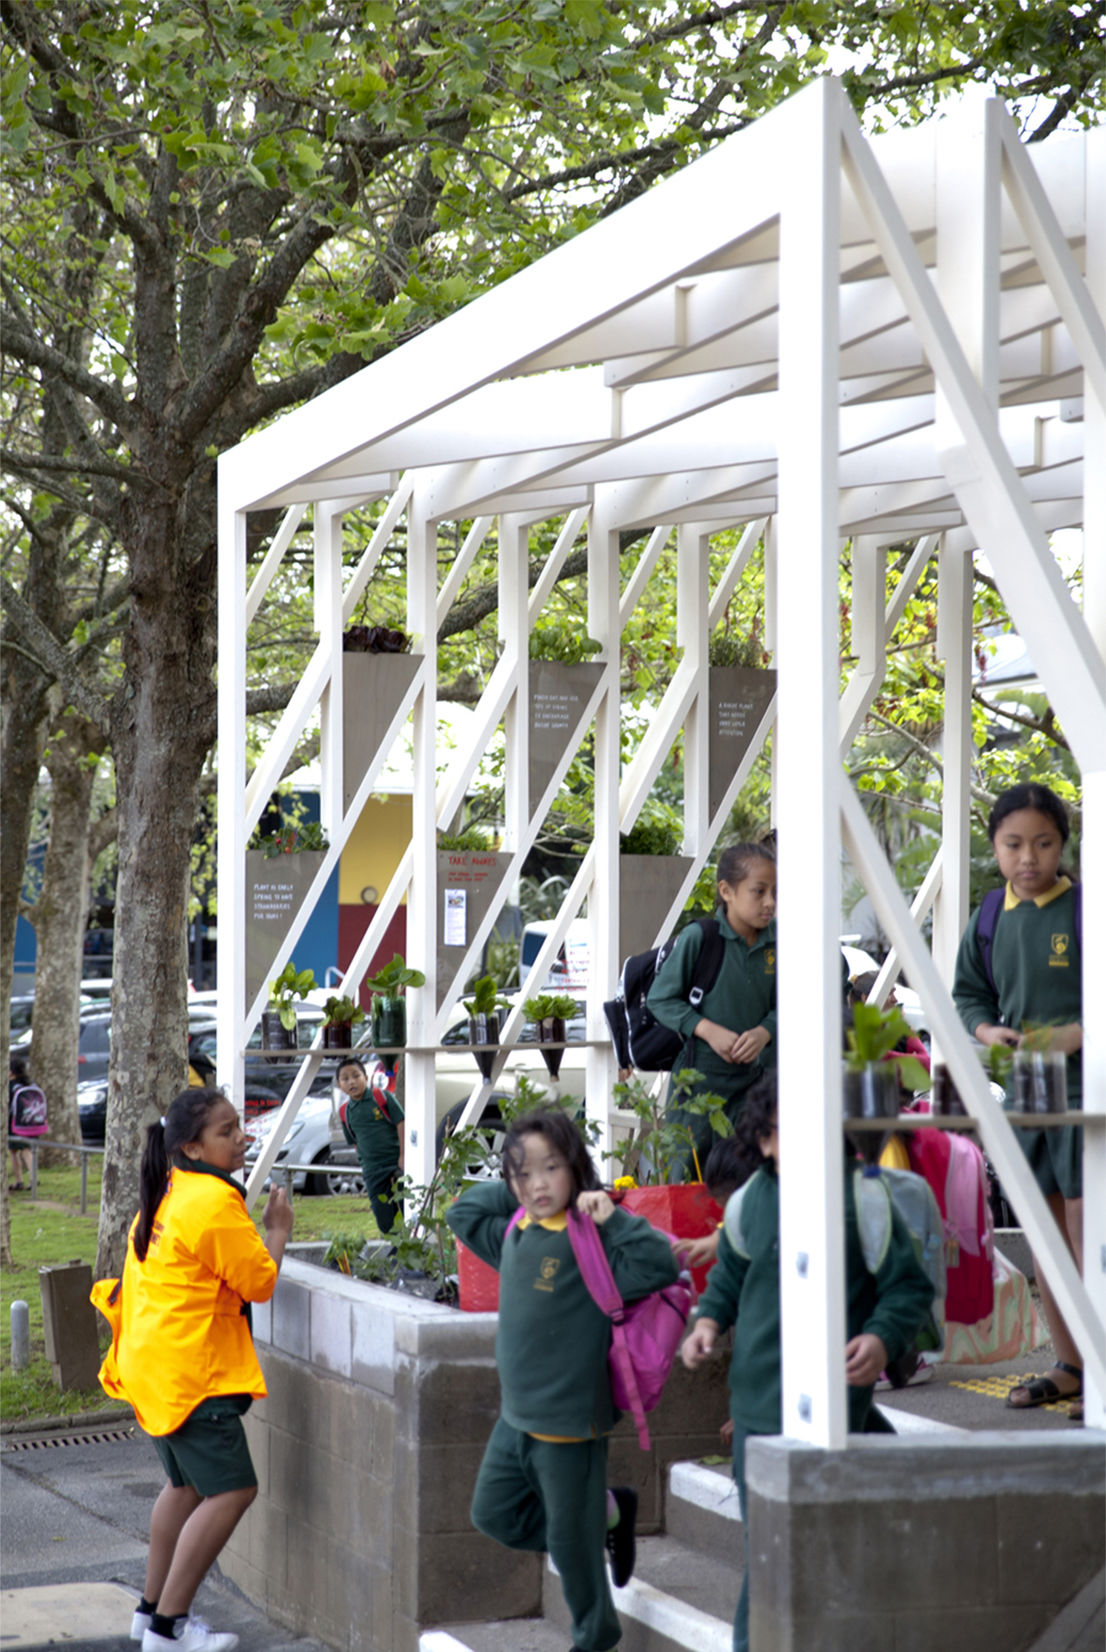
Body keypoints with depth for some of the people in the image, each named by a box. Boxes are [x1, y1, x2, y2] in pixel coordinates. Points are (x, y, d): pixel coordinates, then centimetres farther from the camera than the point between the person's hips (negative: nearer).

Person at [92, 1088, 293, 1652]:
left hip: (155, 1366, 10)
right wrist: (277, 1231, 2)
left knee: (187, 1485, 21)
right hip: (190, 1369, -10)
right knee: (231, 1489, -8)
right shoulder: (216, 1202, -18)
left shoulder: (167, 1194, 11)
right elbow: (260, 1283, -12)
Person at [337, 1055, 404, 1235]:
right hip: (373, 1171, 3)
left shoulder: (382, 1097, -4)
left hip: (397, 1163, -3)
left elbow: (401, 1123, -5)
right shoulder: (346, 1112, 7)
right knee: (385, 1221, 0)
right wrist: (364, 1163, 8)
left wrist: (403, 1155, -10)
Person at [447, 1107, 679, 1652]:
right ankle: (609, 1511, 31)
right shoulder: (514, 1233, 4)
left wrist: (611, 1216, -27)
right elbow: (463, 1212, 21)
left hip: (570, 1421, -8)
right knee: (494, 1514, 20)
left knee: (571, 1539, 7)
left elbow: (659, 1264, -30)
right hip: (516, 1417, 8)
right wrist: (513, 1194, 7)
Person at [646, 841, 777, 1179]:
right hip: (700, 1075, -4)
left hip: (756, 1076, 4)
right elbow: (660, 999, -7)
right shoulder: (698, 937, -13)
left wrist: (764, 1032, -15)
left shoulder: (776, 940, -1)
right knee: (687, 1174, 3)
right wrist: (709, 1030, -17)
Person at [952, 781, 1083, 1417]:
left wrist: (1077, 1035, -21)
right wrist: (987, 1029, -2)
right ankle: (1070, 1366, 25)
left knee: (1086, 1236, -9)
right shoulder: (990, 921, 8)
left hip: (1082, 1090, -6)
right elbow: (969, 994, 18)